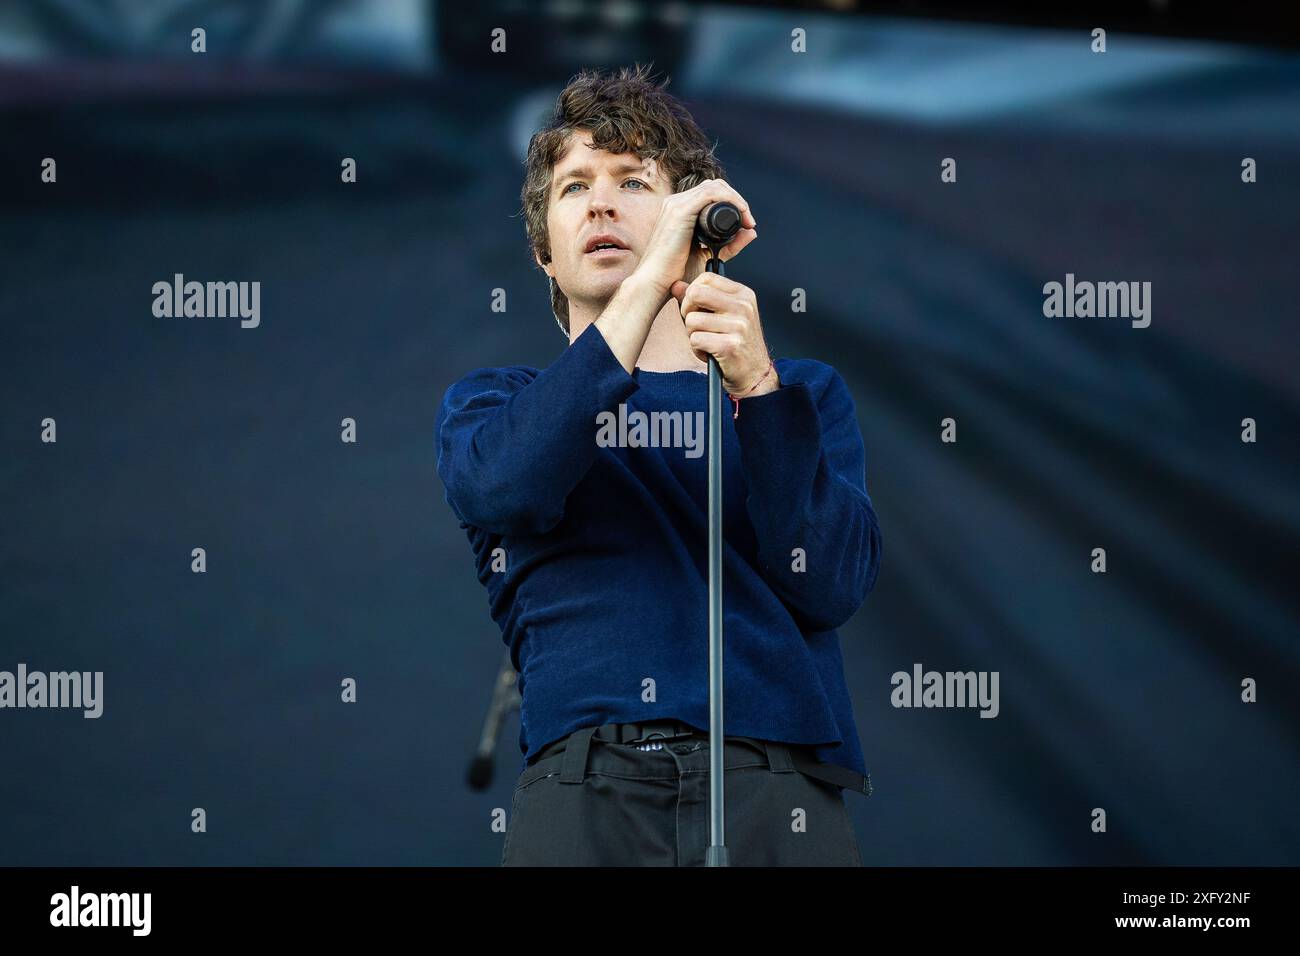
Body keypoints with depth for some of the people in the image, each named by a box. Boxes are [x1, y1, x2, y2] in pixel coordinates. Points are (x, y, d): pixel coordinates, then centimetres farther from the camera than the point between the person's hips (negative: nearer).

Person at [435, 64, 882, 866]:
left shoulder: (803, 393, 20)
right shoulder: (494, 403, 19)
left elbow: (830, 584, 3)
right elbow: (500, 491, -6)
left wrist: (756, 387, -9)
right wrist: (651, 280, -9)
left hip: (778, 793, 1)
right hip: (585, 791, 0)